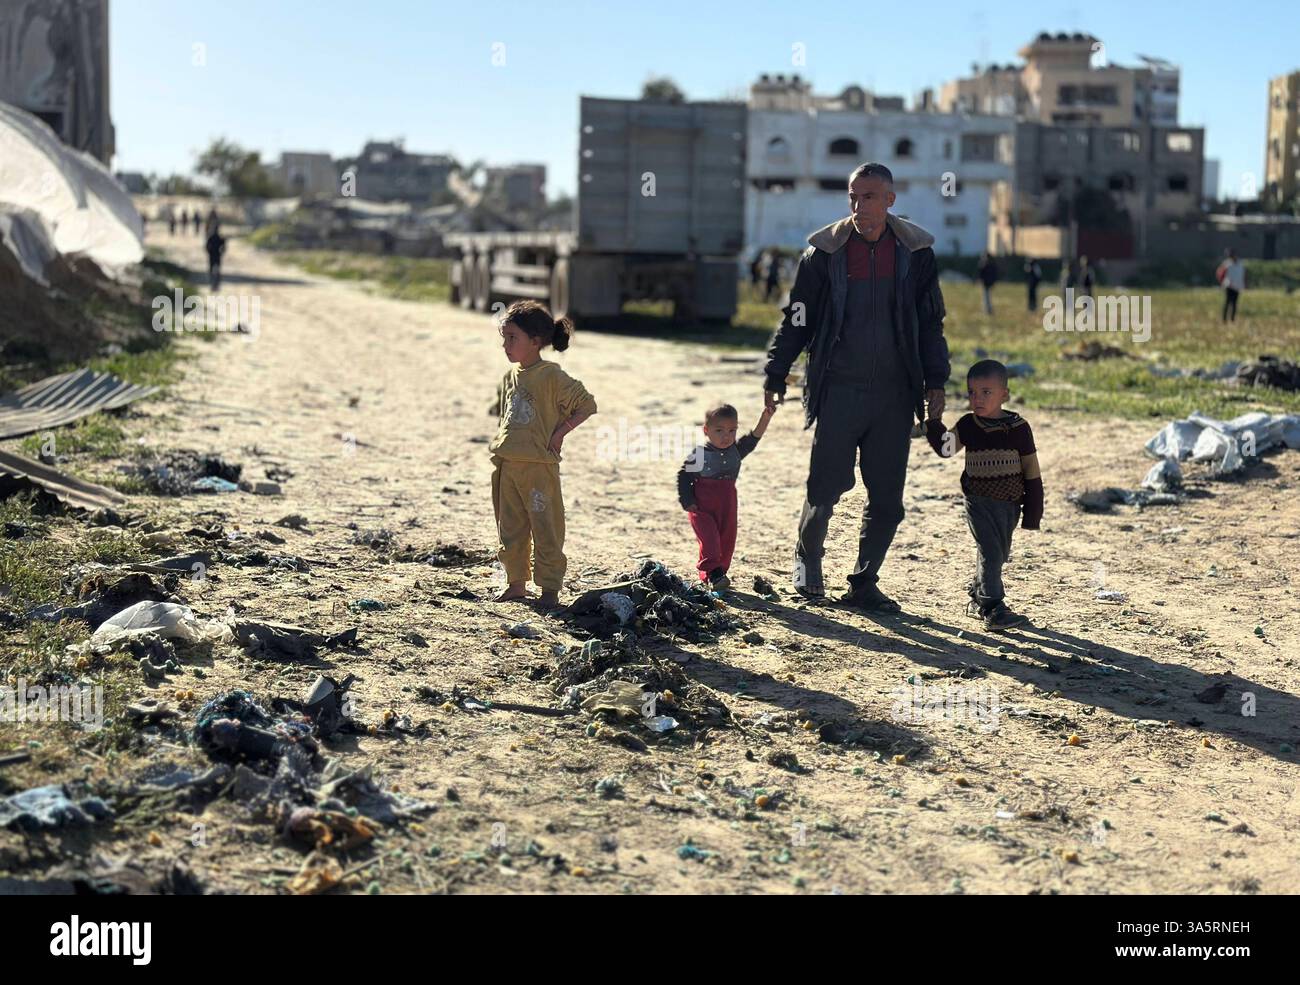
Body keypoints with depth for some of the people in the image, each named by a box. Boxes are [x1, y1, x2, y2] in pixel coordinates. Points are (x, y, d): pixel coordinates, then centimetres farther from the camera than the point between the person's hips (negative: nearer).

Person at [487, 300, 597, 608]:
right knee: (510, 528, 13)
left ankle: (550, 589, 6)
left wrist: (560, 431, -12)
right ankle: (516, 583, 25)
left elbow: (587, 405, -10)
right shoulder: (510, 377, 11)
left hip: (539, 466, -7)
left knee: (546, 529, -1)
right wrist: (499, 444, 13)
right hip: (506, 465, 7)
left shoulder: (551, 376, -11)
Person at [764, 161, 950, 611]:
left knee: (887, 498, 3)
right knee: (826, 486, -1)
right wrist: (775, 376, 0)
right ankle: (808, 558, 27)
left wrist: (935, 381, 5)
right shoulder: (825, 251, 1)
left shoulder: (916, 252, 5)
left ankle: (864, 583, 17)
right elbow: (796, 318, 5)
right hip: (838, 389, -2)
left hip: (895, 393, 2)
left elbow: (930, 323, 12)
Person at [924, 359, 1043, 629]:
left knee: (999, 554, 13)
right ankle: (993, 608, -10)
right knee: (990, 552, -11)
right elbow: (946, 448, -12)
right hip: (978, 502, -2)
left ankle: (978, 597, 31)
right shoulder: (968, 425, -1)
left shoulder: (1018, 427, -5)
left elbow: (1032, 472, 0)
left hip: (1008, 504, 2)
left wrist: (1033, 513, 0)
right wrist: (933, 422, -25)